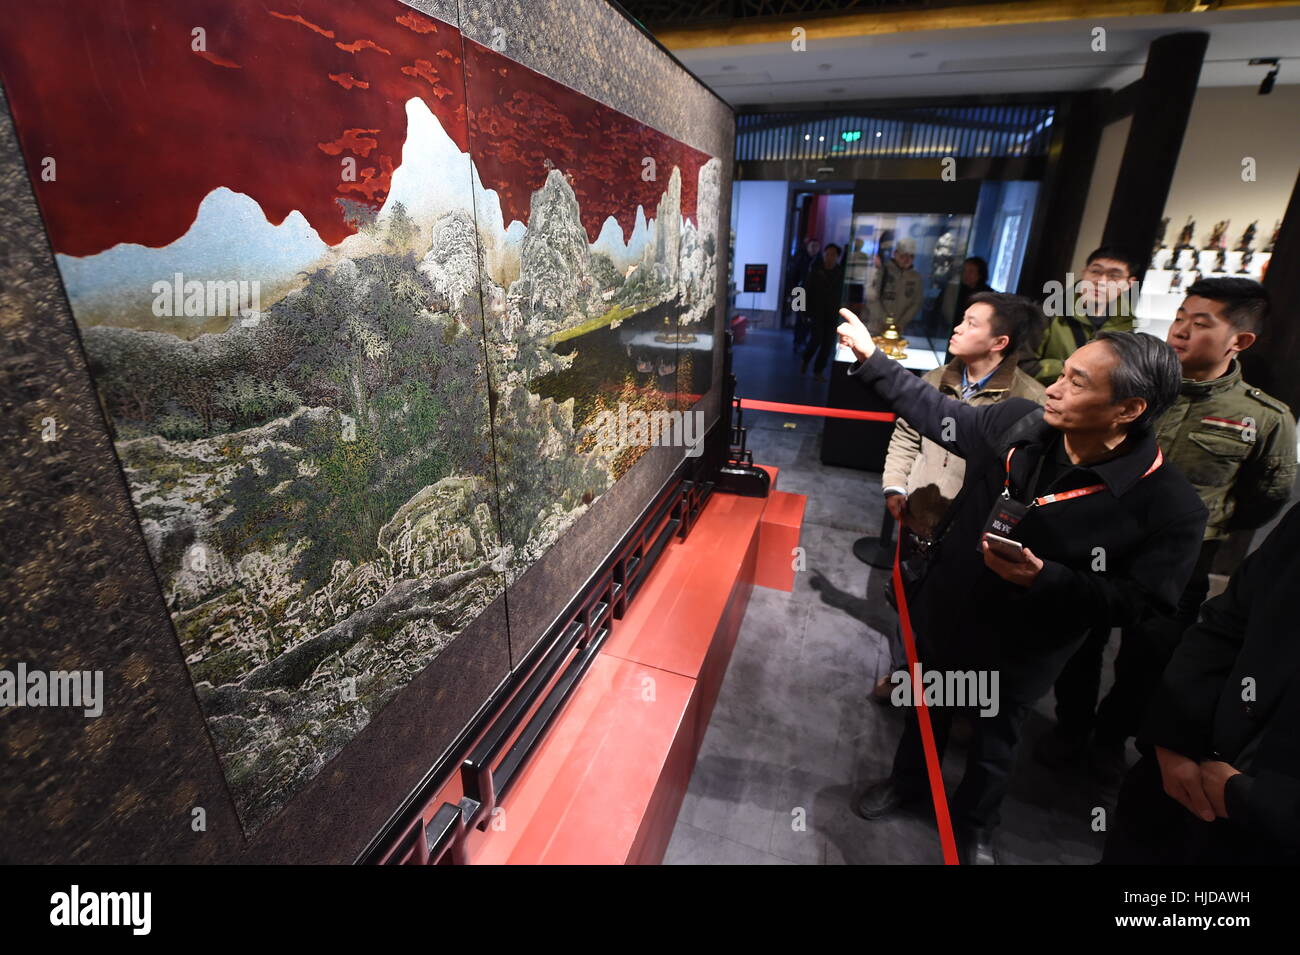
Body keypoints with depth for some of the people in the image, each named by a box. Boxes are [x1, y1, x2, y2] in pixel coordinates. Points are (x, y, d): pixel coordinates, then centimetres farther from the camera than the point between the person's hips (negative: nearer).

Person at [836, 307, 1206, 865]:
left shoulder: (1170, 506, -25)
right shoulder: (1018, 422, -16)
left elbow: (1138, 602, -18)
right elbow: (937, 415, -2)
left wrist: (1044, 578, -34)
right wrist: (870, 357, -2)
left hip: (1020, 655, -3)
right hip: (942, 618, 3)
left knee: (994, 741, 25)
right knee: (925, 711, 27)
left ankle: (974, 824, 55)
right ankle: (908, 781, 57)